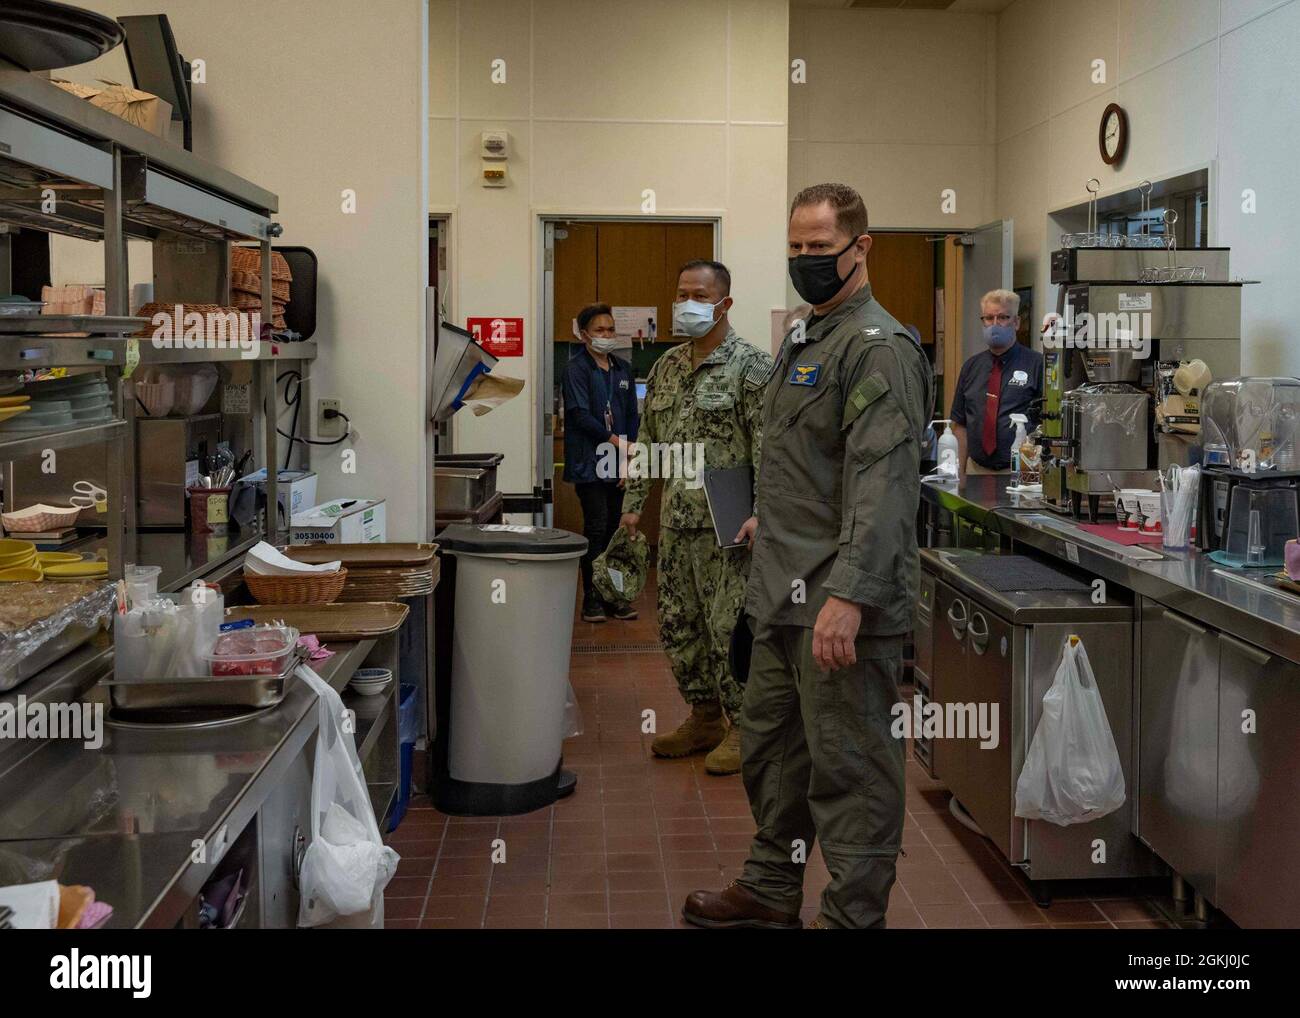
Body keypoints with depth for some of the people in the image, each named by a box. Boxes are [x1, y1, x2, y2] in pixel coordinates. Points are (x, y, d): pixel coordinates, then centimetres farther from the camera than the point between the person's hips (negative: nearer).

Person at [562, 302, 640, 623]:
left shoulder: (623, 369, 15)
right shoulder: (576, 368, -4)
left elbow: (632, 416, 14)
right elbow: (581, 414, -12)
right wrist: (616, 441, -13)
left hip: (617, 464, 6)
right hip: (589, 462, -5)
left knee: (615, 528, 7)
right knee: (597, 527, -7)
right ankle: (591, 597, 1)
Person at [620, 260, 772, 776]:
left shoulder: (750, 365, -8)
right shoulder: (666, 367, 14)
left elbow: (769, 448, -13)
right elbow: (647, 440, 19)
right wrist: (634, 502, 15)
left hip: (726, 525, -7)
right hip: (676, 521, 7)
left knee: (729, 629, -2)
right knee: (677, 626, 12)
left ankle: (744, 729, 12)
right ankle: (705, 719, 27)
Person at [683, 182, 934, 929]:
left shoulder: (879, 348, -14)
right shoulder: (803, 341, 17)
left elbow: (882, 483, -24)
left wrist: (848, 596, -30)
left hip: (842, 603, -10)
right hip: (785, 595, 10)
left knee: (850, 769, -1)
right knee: (771, 749, 20)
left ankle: (854, 915, 11)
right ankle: (772, 890, 36)